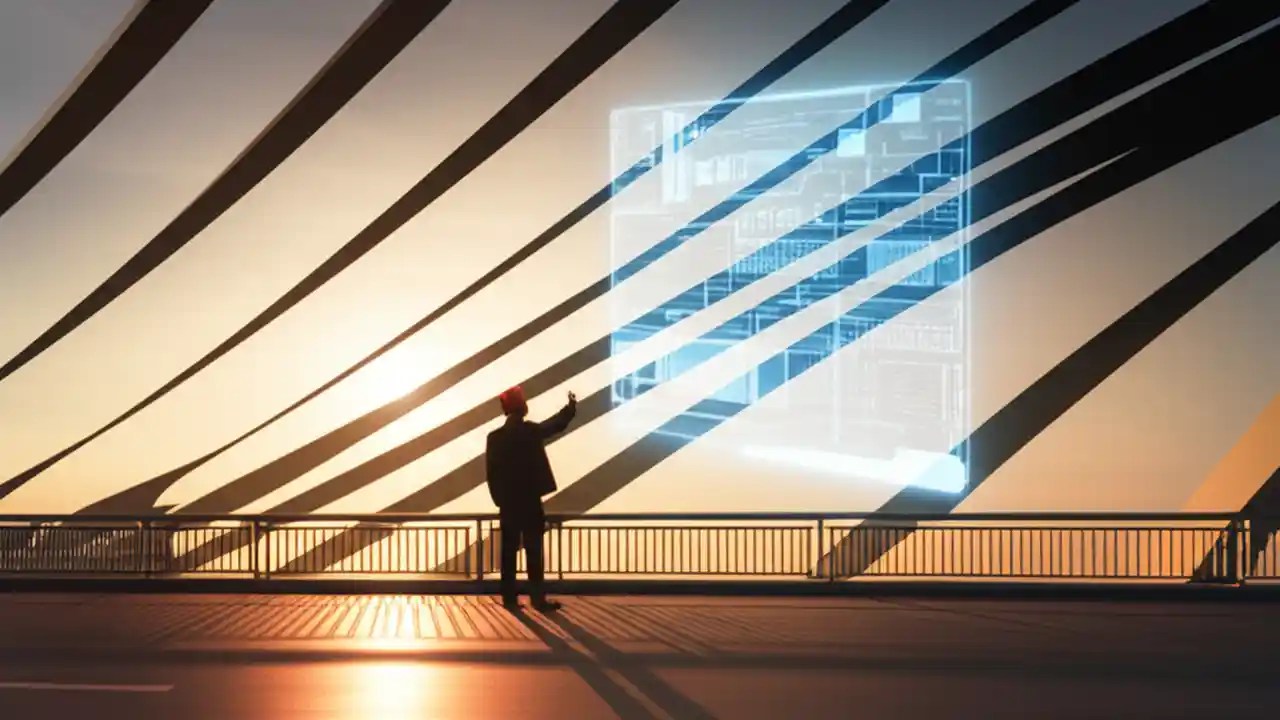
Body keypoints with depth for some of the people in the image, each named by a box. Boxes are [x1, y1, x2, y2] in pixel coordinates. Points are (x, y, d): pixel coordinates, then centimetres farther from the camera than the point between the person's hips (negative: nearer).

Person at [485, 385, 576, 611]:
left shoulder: (494, 438, 1)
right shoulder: (530, 431, -9)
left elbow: (491, 473, 2)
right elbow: (557, 424, 6)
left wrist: (499, 499, 10)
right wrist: (571, 407, 23)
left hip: (507, 503, 4)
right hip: (529, 502, -4)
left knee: (509, 553, 7)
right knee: (534, 552, -2)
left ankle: (510, 599, 7)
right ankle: (538, 598, -4)